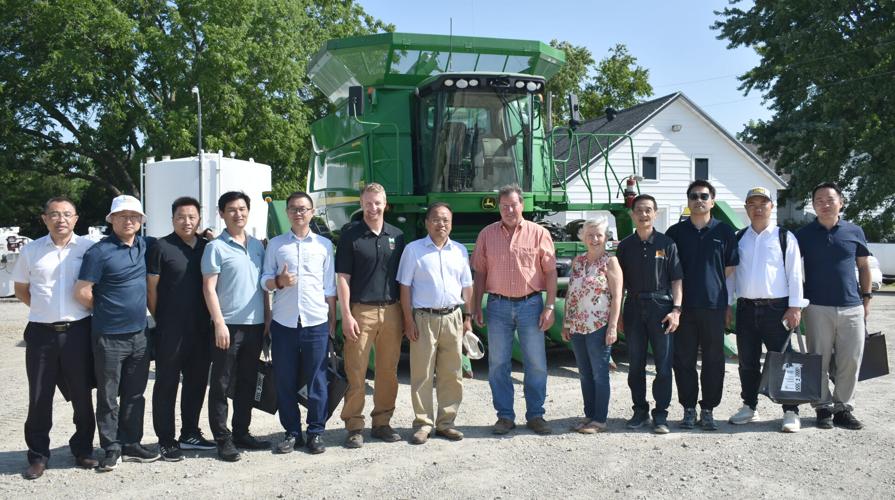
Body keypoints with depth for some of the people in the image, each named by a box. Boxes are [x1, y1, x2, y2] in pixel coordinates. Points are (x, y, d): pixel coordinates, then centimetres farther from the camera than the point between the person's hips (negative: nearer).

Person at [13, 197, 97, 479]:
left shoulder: (89, 248, -2)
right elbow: (20, 289, 15)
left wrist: (91, 309, 2)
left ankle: (83, 450, 23)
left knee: (82, 395, 8)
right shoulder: (30, 251, 4)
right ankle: (38, 455, 19)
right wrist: (45, 308, 5)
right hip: (41, 332, 1)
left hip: (78, 331, -1)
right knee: (39, 397, 6)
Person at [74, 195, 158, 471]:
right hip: (109, 336, -5)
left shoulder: (144, 246, 6)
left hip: (139, 333, 6)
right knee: (108, 396, 4)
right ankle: (111, 448, 14)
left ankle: (131, 444, 23)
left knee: (135, 394, 12)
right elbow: (82, 292, -12)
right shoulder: (99, 251, -11)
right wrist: (105, 311, 1)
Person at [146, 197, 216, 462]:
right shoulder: (162, 247, -6)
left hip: (201, 329, 5)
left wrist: (211, 320, 8)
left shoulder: (207, 247, 9)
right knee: (167, 385, 4)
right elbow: (151, 288, -4)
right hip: (170, 330, -5)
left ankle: (190, 433, 27)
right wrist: (160, 320, -2)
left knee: (196, 382, 13)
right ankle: (166, 440, 12)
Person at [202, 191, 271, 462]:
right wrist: (219, 323, -15)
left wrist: (267, 317, 11)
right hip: (229, 325, -6)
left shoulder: (257, 246, 12)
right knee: (221, 384, 2)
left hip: (255, 324, 6)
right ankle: (223, 439, 9)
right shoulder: (216, 247, -5)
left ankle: (241, 432, 24)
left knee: (247, 382, 13)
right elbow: (209, 288, -9)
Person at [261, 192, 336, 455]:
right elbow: (265, 281, 8)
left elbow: (329, 287, 10)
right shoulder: (275, 244, 9)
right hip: (284, 323, 1)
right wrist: (279, 281, -14)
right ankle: (292, 432, 17)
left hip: (317, 322, -1)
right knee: (285, 382, 5)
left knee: (317, 381, 3)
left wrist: (332, 321, 7)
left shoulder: (324, 244, 8)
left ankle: (316, 432, 14)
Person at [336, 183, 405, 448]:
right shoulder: (351, 236, 0)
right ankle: (354, 426, 9)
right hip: (361, 311, -3)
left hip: (391, 311, 4)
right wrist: (346, 315, -9)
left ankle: (382, 422, 20)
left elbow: (403, 277, 14)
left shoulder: (397, 236, 10)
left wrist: (404, 313, 8)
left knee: (388, 371, 8)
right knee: (356, 372, 0)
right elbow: (342, 277, -3)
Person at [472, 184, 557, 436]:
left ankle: (535, 415, 17)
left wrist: (549, 307, -7)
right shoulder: (487, 234, 6)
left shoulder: (539, 233, 0)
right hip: (498, 305, 1)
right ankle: (505, 416, 17)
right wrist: (477, 307, 3)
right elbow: (480, 273, 8)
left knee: (536, 364, 4)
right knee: (498, 364, 6)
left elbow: (550, 272, 0)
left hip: (530, 304, -1)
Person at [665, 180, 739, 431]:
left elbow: (730, 268, 11)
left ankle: (708, 410, 15)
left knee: (713, 361, 5)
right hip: (684, 306, 1)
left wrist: (713, 285, 4)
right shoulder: (675, 232, 7)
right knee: (684, 360, 5)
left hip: (714, 305, 0)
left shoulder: (724, 231, 5)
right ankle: (688, 408, 15)